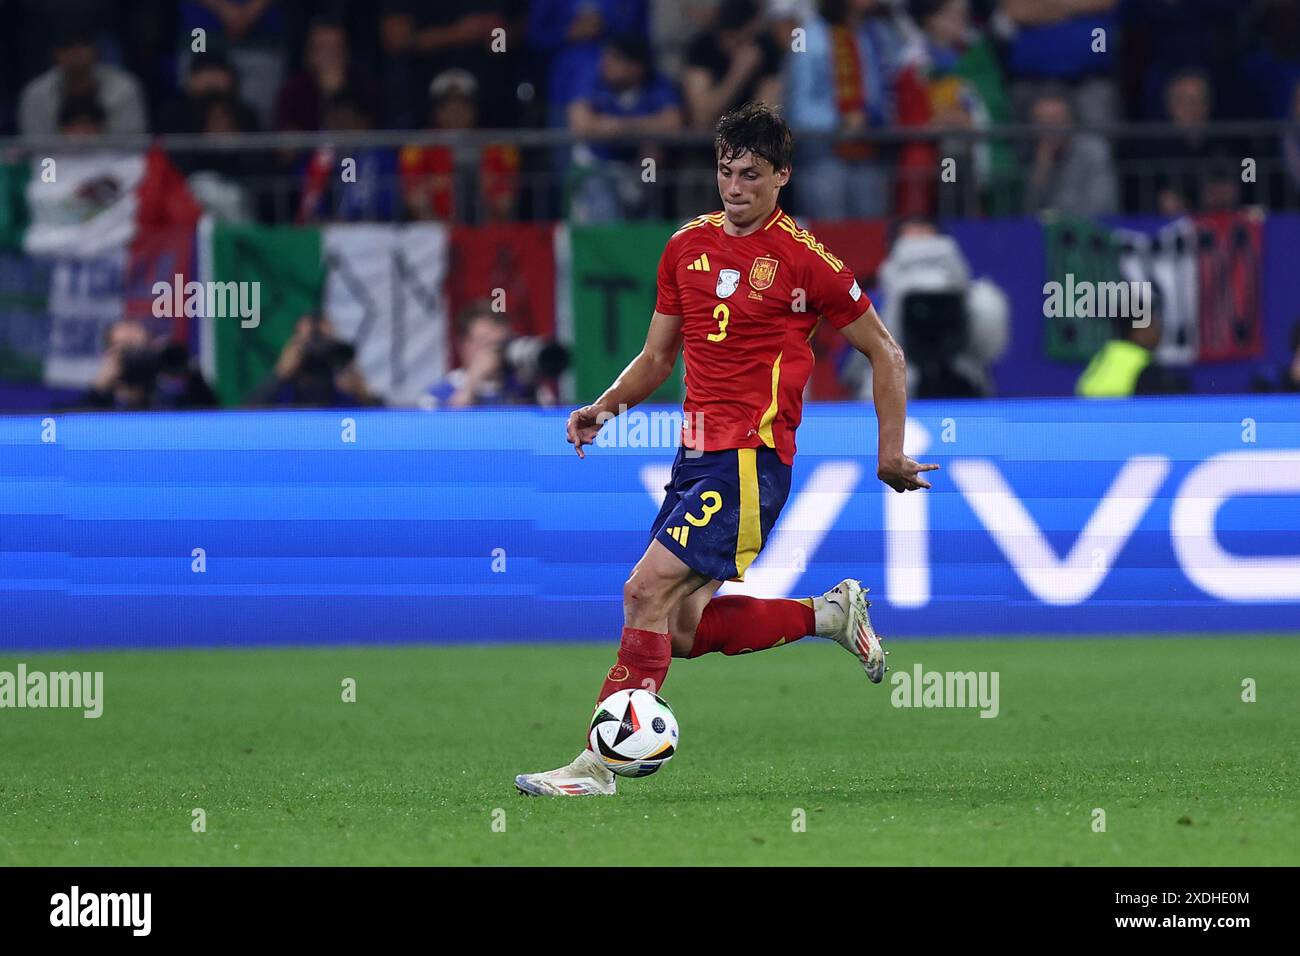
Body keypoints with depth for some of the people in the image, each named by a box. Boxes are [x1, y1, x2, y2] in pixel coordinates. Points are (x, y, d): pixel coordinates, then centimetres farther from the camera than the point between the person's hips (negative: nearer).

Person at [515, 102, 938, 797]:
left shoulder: (803, 258, -5)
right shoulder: (687, 246, 12)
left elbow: (885, 355, 3)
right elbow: (658, 356, 21)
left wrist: (891, 453, -1)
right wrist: (606, 407, 2)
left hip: (751, 457, -7)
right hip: (697, 452, 8)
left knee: (647, 591, -18)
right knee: (683, 629, 5)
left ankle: (600, 764, -15)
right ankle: (831, 614, 25)